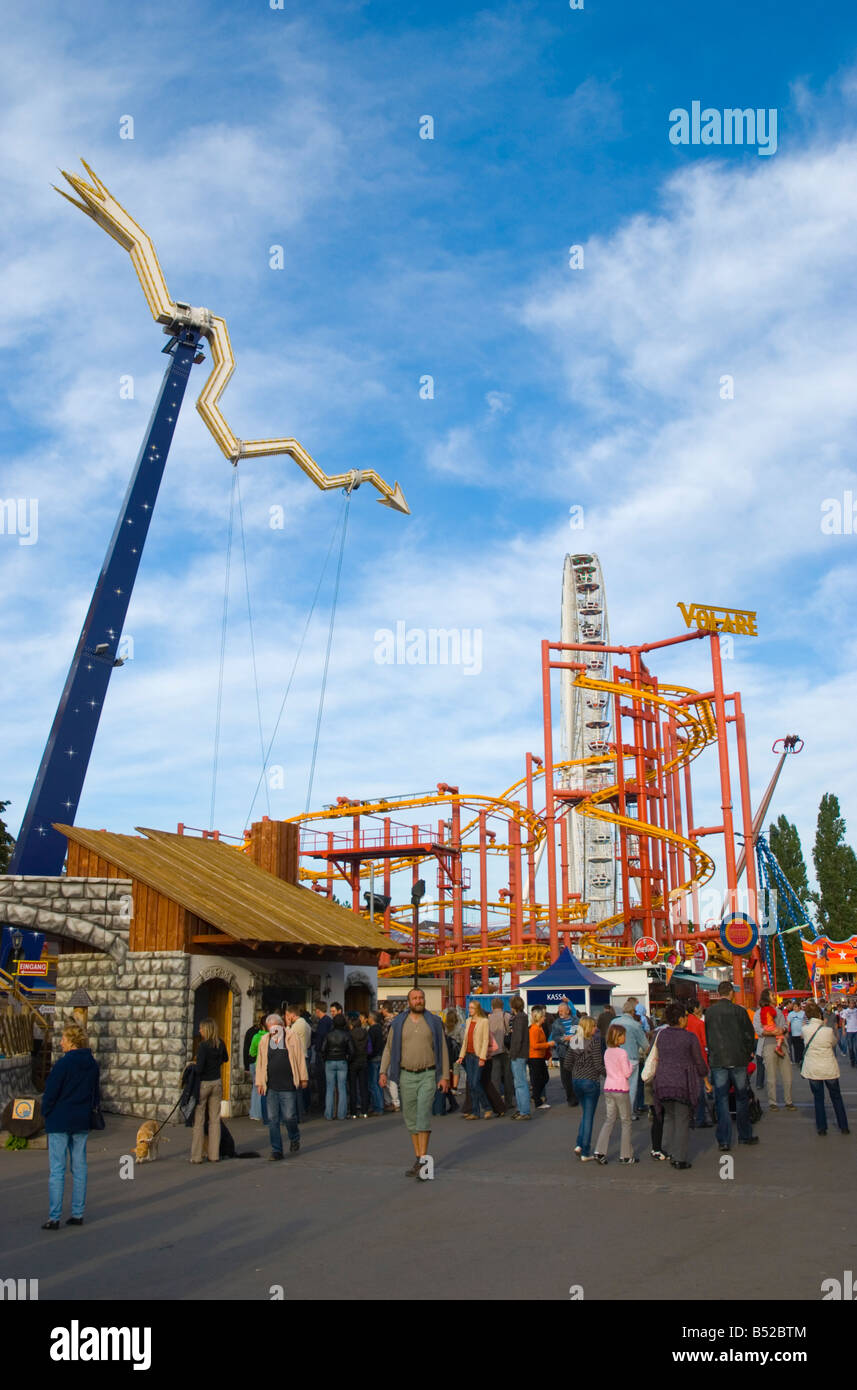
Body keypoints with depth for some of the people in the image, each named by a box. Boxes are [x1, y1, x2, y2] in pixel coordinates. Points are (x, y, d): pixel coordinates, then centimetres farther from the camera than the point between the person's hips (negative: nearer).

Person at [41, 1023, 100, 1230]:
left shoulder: (63, 1063, -15)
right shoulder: (92, 1064, 5)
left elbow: (50, 1092, -12)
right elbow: (96, 1093, 12)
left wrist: (46, 1113, 2)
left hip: (60, 1121, -6)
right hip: (82, 1122, 6)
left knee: (57, 1169, -1)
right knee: (79, 1167, 11)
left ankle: (54, 1218, 0)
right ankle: (77, 1213, 16)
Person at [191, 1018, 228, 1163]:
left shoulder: (204, 1045, -18)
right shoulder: (220, 1044, 1)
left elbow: (199, 1069, -21)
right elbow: (225, 1059, 20)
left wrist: (193, 1065, -1)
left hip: (203, 1084, -5)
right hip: (217, 1083, 6)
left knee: (199, 1120, 4)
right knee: (215, 1120, 9)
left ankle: (196, 1156, 6)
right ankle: (214, 1155, 11)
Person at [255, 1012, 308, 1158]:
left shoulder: (292, 1037, -1)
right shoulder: (264, 1040, 8)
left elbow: (300, 1057, 2)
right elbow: (260, 1062, 13)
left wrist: (303, 1078, 2)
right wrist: (260, 1082, 10)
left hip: (288, 1086, -3)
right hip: (271, 1086, 3)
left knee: (289, 1116, -2)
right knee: (272, 1119, 4)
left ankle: (294, 1138, 29)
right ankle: (276, 1150, 14)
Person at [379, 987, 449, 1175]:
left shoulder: (434, 1022, 3)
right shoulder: (398, 1023, 5)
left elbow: (443, 1050, 5)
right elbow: (388, 1049, 7)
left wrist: (445, 1076, -1)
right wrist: (383, 1071, -4)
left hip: (428, 1076, -2)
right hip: (406, 1076, 2)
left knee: (424, 1115, -12)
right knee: (411, 1118, 7)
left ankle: (423, 1160, -10)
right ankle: (418, 1158, 19)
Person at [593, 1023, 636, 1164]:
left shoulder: (607, 1052, 8)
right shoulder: (622, 1052, -14)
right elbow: (627, 1073, -13)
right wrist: (631, 1064, 4)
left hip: (608, 1088, 7)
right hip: (621, 1089, -7)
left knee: (609, 1120, 11)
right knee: (626, 1122, 6)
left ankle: (600, 1151, 0)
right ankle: (625, 1155, 11)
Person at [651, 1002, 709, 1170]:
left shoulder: (662, 1035, 4)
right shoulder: (690, 1037, -9)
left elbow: (658, 1057, 11)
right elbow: (699, 1061, -1)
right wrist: (704, 1074, 19)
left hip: (662, 1081, 4)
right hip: (683, 1083, -4)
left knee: (669, 1116, 21)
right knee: (682, 1121, 5)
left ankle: (667, 1149, 14)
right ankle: (679, 1158, 8)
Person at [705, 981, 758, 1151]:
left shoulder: (709, 1012, 1)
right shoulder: (739, 1011, -6)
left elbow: (707, 1036, 8)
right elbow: (750, 1035, 1)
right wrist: (747, 1054, 15)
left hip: (717, 1061, 1)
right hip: (738, 1060, -1)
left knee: (721, 1100, 4)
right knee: (742, 1098, 14)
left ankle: (724, 1140, 3)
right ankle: (745, 1135, 24)